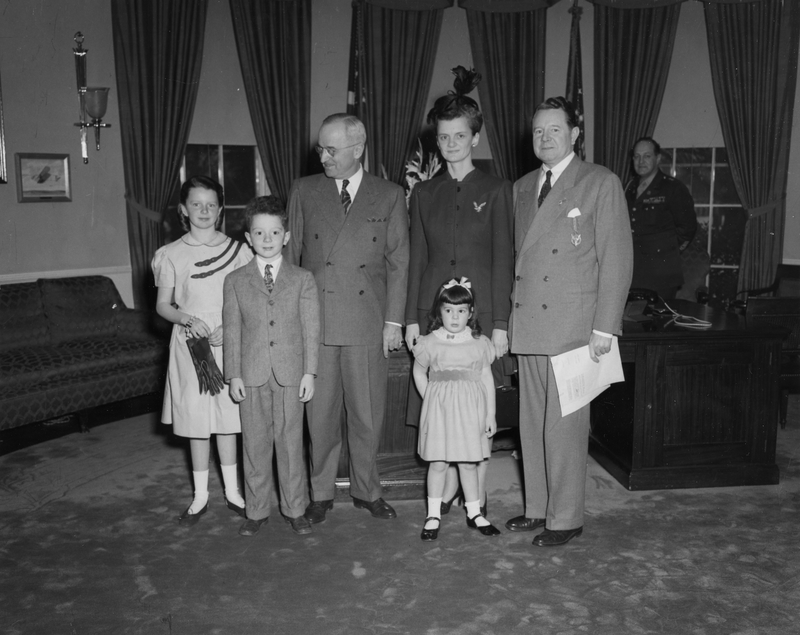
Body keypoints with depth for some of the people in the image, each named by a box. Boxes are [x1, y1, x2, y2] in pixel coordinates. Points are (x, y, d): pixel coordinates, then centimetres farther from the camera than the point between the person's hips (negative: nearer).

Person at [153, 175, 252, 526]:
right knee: (196, 419, 7)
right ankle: (200, 495, 21)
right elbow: (162, 305, 3)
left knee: (227, 417, 8)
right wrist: (186, 318, -16)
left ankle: (232, 491, 23)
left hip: (228, 342, 0)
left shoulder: (237, 250, 0)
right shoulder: (171, 254, 0)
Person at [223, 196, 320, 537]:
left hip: (290, 373, -1)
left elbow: (311, 329, 1)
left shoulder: (303, 279, 2)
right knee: (254, 443, 8)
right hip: (251, 375, 1)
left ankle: (295, 509, 20)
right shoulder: (235, 281, 4)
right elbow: (232, 330, 4)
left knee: (290, 442, 6)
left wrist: (309, 373, -4)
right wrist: (234, 375, -1)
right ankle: (256, 510, 21)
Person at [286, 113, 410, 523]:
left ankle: (366, 490, 25)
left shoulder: (389, 196, 4)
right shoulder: (303, 191, 6)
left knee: (368, 414, 8)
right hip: (314, 320, 1)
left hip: (368, 323, 0)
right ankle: (321, 493, 22)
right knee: (320, 412, 7)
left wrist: (394, 321, -1)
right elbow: (290, 255, 8)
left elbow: (398, 262, 4)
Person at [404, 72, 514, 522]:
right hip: (434, 307, 3)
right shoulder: (424, 193, 10)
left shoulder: (496, 191, 1)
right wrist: (411, 317, 5)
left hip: (481, 308, -3)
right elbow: (417, 258, 10)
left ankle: (478, 493, 18)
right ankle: (450, 486, 22)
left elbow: (503, 260, -3)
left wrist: (500, 323, -8)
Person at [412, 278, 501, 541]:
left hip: (470, 409, 1)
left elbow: (487, 378, 5)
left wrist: (490, 413, 3)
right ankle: (433, 516, 14)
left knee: (469, 462, 9)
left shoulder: (479, 343, 1)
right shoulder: (430, 343, -2)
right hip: (439, 409, -1)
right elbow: (419, 373, 12)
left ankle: (474, 513, 24)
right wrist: (431, 400, 4)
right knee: (437, 463, 2)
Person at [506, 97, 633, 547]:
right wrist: (509, 317, 8)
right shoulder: (522, 188, 16)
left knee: (565, 425, -2)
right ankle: (537, 508, 24)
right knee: (533, 423, 11)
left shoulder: (601, 184, -1)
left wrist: (604, 327, -11)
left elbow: (617, 257, -5)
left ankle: (566, 518, 12)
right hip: (528, 324, 6)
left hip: (573, 325, -6)